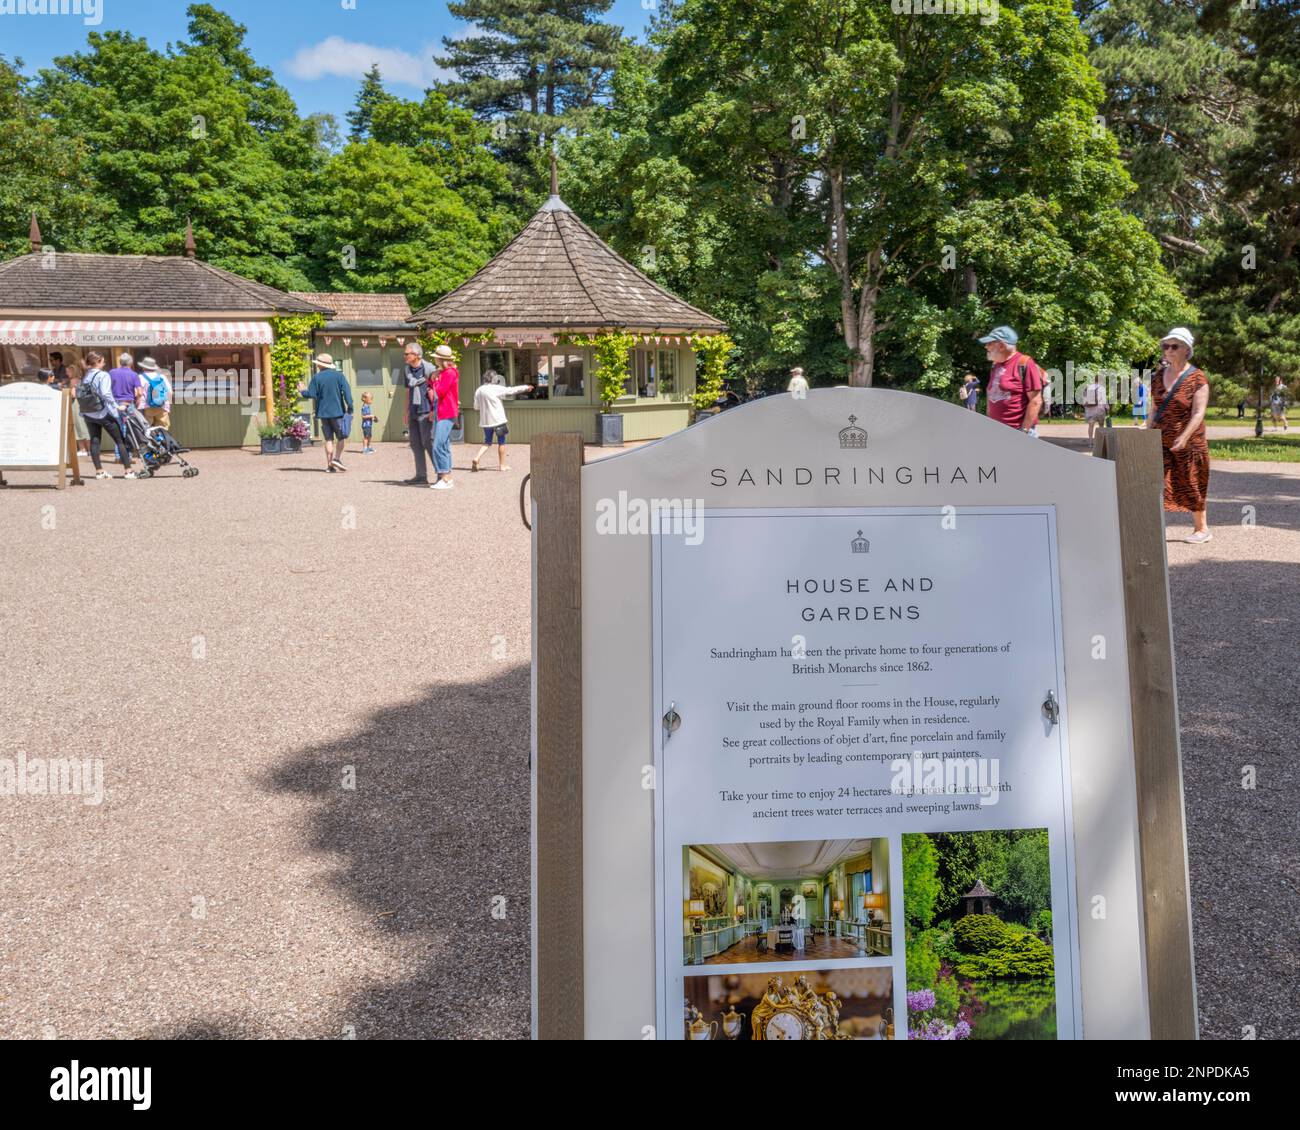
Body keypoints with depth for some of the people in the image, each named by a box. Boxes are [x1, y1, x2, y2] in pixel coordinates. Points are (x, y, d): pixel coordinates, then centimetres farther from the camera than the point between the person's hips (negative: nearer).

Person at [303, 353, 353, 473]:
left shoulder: (316, 377, 0)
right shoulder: (338, 375, -1)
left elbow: (311, 394, -3)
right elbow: (346, 390, -11)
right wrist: (349, 406, -12)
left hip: (323, 412, 2)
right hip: (337, 411, -2)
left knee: (328, 439, 6)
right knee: (340, 437, 8)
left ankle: (329, 465, 3)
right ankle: (337, 458, -11)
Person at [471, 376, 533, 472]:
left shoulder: (479, 391, 5)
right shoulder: (496, 388, -11)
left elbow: (476, 407, 9)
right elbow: (511, 390, -4)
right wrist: (526, 387, 6)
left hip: (486, 421, 5)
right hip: (498, 420, -5)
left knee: (487, 442, 16)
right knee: (501, 442, 7)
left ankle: (476, 458, -4)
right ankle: (502, 465, 12)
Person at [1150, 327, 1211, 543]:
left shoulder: (1197, 378, -10)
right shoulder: (1160, 374, 7)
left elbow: (1199, 413, -16)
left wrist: (1184, 437, -26)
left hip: (1188, 442, -5)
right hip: (1161, 442, 5)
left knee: (1190, 485, 6)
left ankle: (1202, 529, 23)